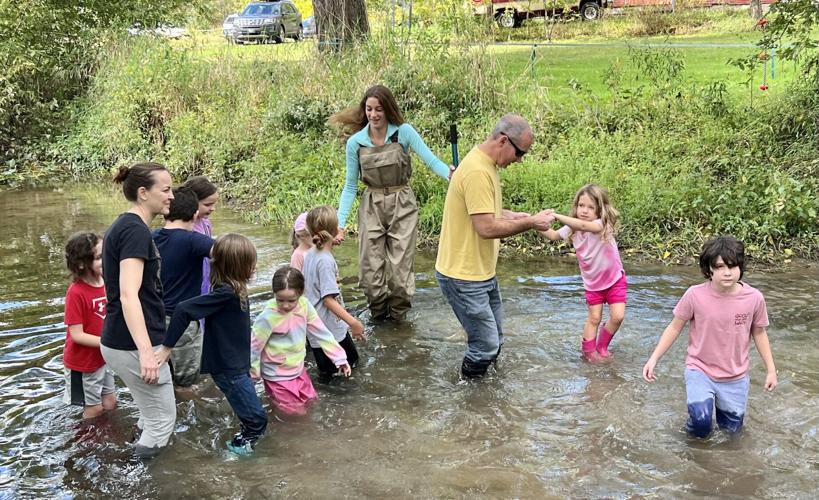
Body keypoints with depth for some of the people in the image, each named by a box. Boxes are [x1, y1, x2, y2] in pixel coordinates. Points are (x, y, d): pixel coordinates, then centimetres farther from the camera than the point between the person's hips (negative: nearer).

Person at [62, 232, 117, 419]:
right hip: (83, 362, -6)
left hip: (102, 358, 6)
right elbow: (77, 335, -23)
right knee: (94, 409, 8)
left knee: (110, 403, 16)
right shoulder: (76, 293, -24)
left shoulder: (106, 283, -3)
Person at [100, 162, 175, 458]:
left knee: (153, 415, 21)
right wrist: (146, 352, -34)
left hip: (121, 341, 10)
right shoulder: (136, 230, -18)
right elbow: (129, 295, -27)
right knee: (162, 421, 3)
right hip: (133, 345, -10)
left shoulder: (123, 226, 12)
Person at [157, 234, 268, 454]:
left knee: (251, 417, 20)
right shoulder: (225, 294, -24)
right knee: (257, 419, -1)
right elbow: (184, 309, -28)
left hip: (236, 366, 9)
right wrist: (166, 347, -25)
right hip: (228, 369, -8)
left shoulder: (234, 290, 1)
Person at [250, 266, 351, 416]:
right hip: (278, 375, -5)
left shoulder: (304, 305, -13)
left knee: (309, 401, 20)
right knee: (297, 413, 4)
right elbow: (254, 347, -18)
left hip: (298, 369, 6)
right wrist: (251, 374, -8)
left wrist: (339, 357, -2)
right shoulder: (268, 317, -29)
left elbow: (320, 332, -3)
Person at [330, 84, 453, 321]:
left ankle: (397, 316, 21)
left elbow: (431, 160, -17)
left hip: (402, 205, -2)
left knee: (400, 268, -2)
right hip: (371, 206, 2)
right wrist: (340, 223, -4)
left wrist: (452, 174, -39)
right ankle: (379, 315, 25)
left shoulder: (404, 132, -7)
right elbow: (350, 186, 4)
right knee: (370, 270, 1)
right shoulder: (355, 142, -2)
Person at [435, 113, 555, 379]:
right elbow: (486, 228, -26)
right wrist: (529, 223, -18)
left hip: (482, 272, 10)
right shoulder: (477, 172, -24)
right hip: (464, 276, -10)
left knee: (494, 342, 18)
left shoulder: (487, 165, 9)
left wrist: (514, 216, 4)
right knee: (485, 346, -3)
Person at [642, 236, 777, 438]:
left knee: (732, 428, 14)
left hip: (736, 377, 2)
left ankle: (722, 400, 45)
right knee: (701, 422, -23)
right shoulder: (695, 295, -19)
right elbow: (675, 327, -6)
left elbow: (759, 333, 2)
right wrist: (654, 358, -9)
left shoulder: (754, 298, -14)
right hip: (700, 370, -2)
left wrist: (771, 370, 7)